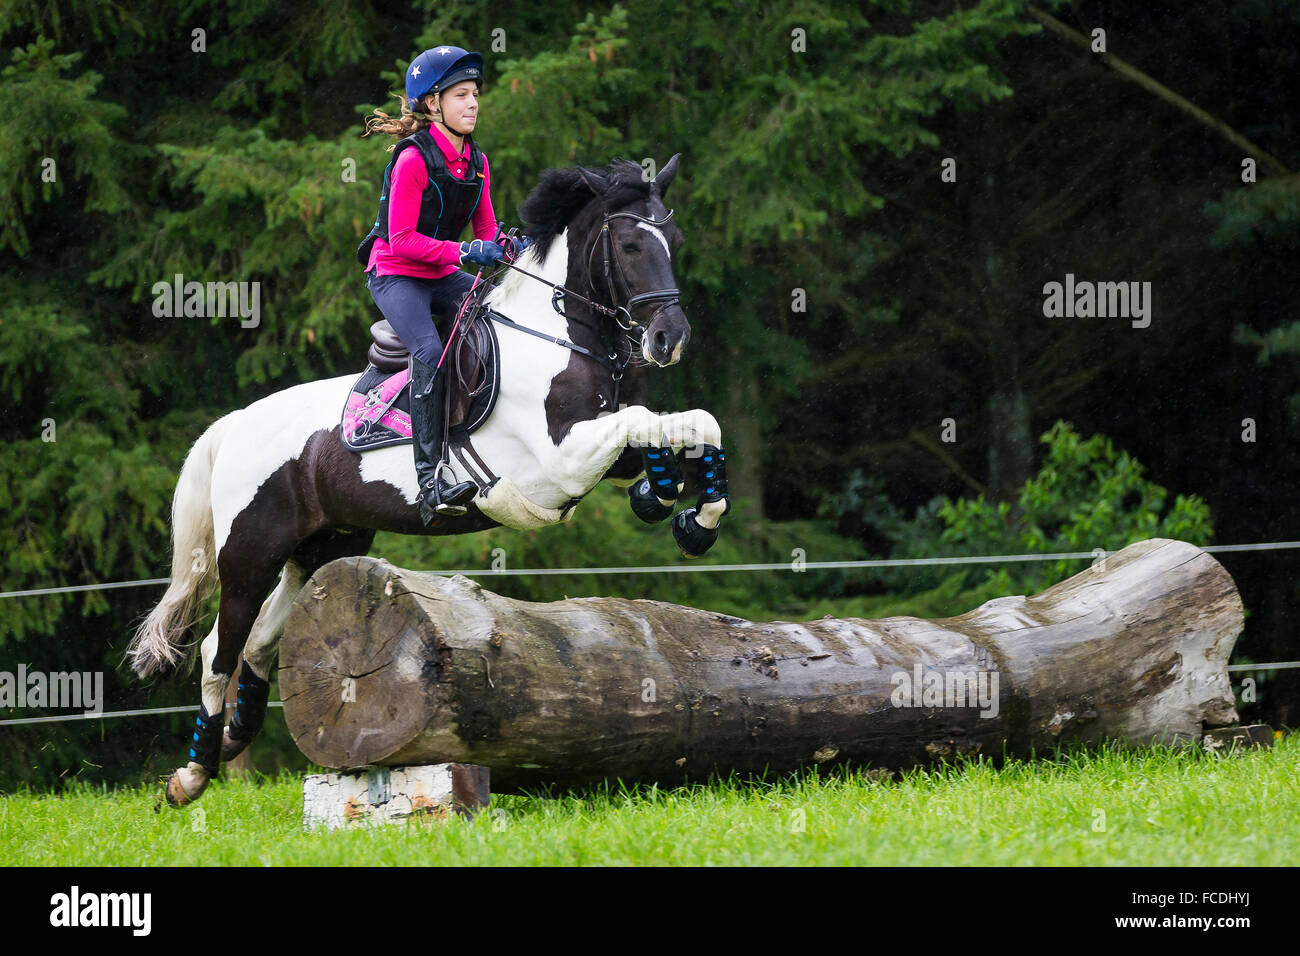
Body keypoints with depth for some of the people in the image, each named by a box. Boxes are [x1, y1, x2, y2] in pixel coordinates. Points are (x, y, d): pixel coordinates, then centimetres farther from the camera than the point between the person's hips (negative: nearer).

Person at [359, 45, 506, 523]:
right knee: (430, 352, -29)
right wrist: (464, 251, -28)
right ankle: (430, 482, -35)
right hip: (395, 274, -7)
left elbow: (485, 230, 10)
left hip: (441, 276, 7)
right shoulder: (414, 160, -18)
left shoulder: (475, 161, 4)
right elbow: (403, 239, -22)